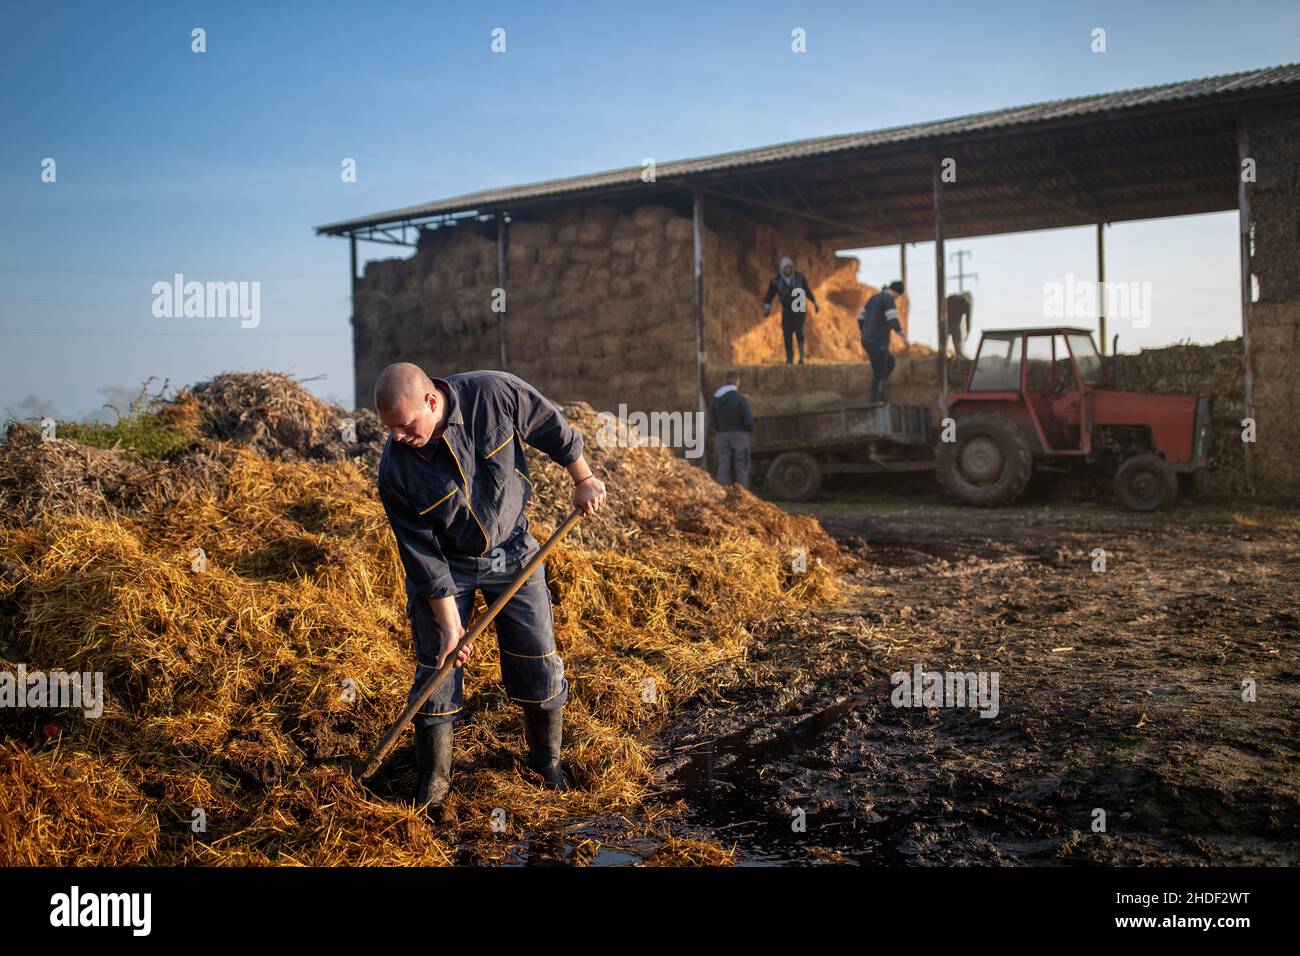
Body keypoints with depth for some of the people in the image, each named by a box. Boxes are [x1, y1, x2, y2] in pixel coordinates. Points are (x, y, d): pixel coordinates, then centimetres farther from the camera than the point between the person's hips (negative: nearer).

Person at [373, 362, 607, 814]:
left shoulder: (496, 394, -26)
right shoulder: (395, 468, -24)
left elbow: (553, 430, -7)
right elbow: (423, 555, -18)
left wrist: (583, 479, 4)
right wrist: (449, 625, -15)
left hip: (511, 550, 1)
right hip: (445, 563, -1)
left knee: (538, 659, 5)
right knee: (436, 667, 0)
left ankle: (547, 761, 27)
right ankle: (433, 781, 19)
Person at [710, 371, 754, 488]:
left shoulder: (716, 399, 3)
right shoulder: (740, 399, -13)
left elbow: (712, 421, 4)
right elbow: (748, 420, -14)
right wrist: (749, 429, 7)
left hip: (723, 436, 4)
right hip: (740, 435, -4)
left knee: (724, 467, 5)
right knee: (741, 468, 1)